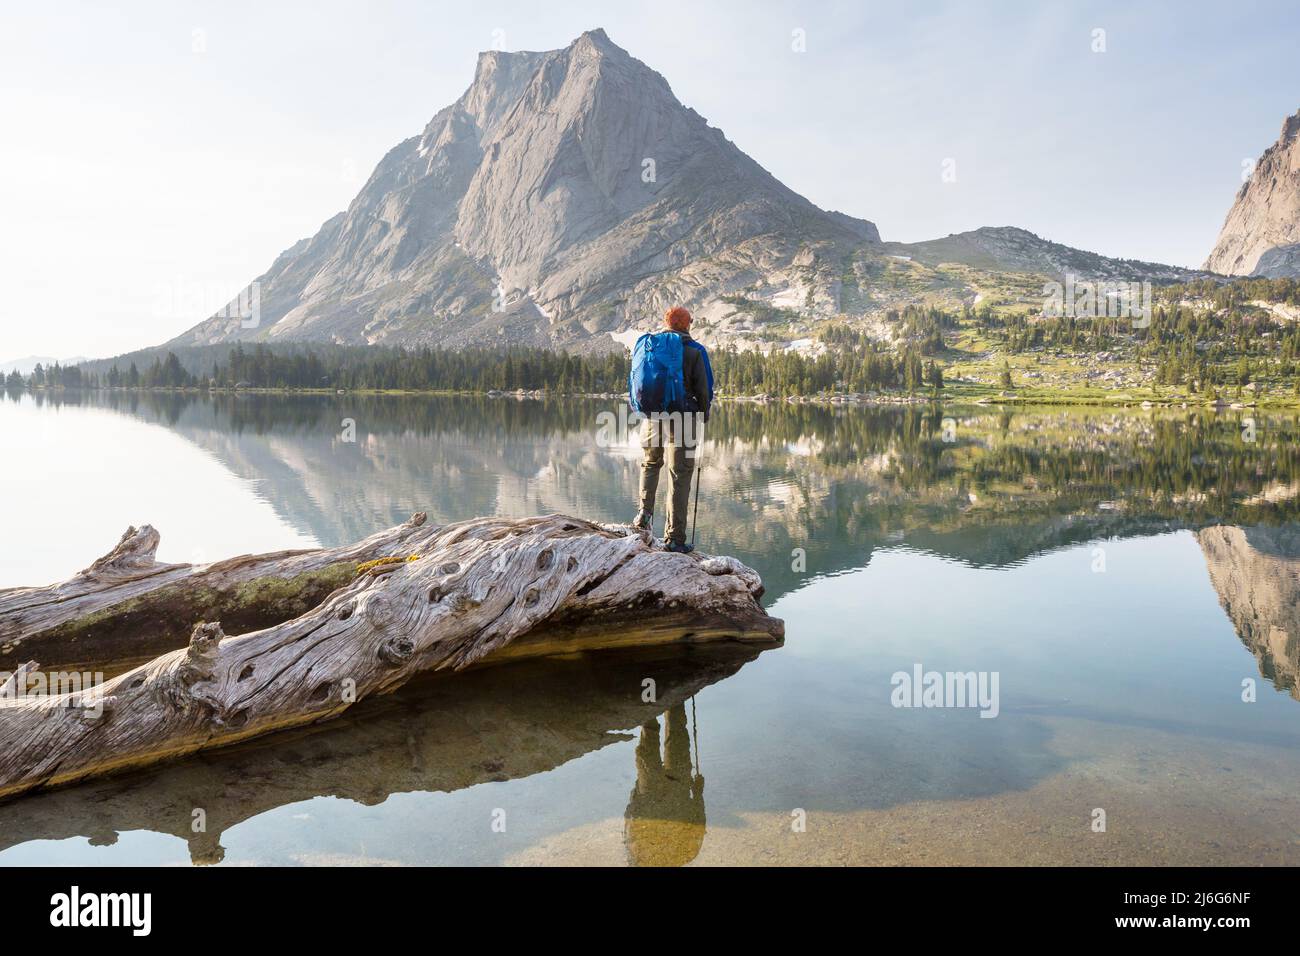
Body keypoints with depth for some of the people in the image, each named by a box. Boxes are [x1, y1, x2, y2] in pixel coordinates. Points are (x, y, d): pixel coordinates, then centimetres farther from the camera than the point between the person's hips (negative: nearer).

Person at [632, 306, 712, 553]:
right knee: (679, 477, 1)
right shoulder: (695, 351, -4)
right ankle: (674, 537, 1)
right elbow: (704, 388, -5)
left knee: (650, 464, 28)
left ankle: (645, 512, 13)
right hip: (684, 419, -3)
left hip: (653, 417, 3)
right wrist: (704, 413, 12)